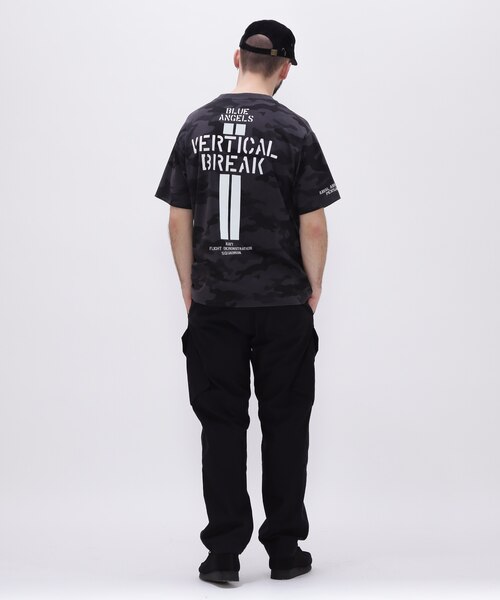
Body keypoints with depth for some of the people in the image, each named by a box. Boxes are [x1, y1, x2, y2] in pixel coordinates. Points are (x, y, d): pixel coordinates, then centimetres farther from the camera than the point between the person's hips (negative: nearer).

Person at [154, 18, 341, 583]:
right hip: (282, 305, -2)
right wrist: (313, 288, 6)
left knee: (222, 427, 6)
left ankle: (224, 554, 7)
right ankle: (284, 549, 13)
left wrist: (190, 290, 13)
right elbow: (313, 224, -8)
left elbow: (179, 220, 4)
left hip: (213, 305, 3)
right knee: (285, 425, 8)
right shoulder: (293, 130, -8)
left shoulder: (197, 127, 3)